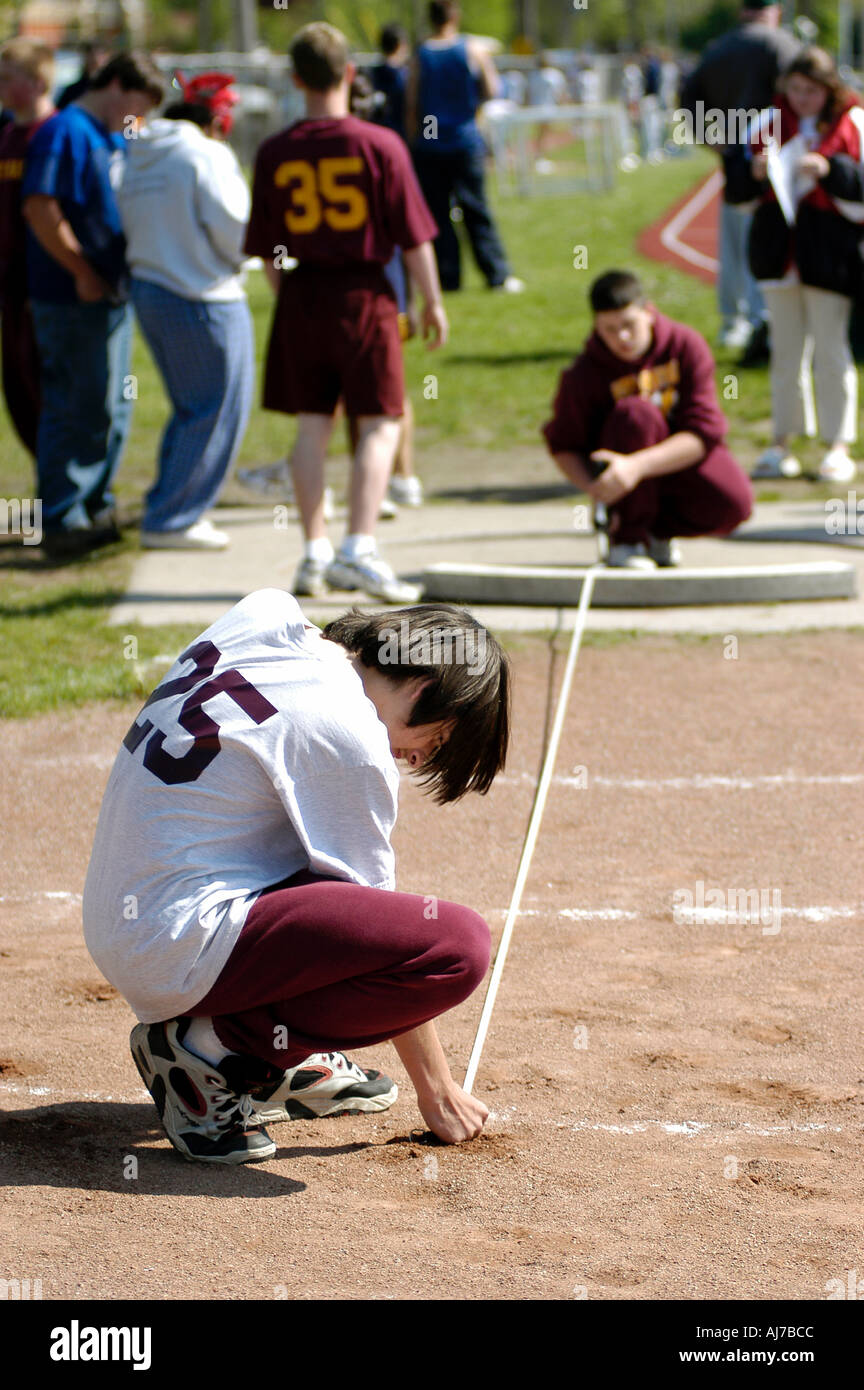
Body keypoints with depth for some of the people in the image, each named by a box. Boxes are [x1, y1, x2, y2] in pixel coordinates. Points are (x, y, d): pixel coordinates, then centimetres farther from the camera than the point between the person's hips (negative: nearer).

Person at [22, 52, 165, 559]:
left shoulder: (115, 138, 16)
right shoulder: (66, 132, -14)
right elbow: (40, 208, -22)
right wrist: (82, 272, -18)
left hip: (113, 294, 10)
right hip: (72, 301, -10)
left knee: (113, 407, 15)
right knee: (76, 410, -5)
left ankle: (95, 507, 25)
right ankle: (62, 521, 1)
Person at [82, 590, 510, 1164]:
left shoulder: (266, 613, 4)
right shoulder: (350, 739, -16)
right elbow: (378, 923, -9)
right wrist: (436, 1091, 1)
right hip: (182, 954, -10)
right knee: (460, 944, -19)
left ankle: (282, 1062, 16)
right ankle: (219, 1045, -7)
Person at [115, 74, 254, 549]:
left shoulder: (138, 162, 11)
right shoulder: (208, 156, -13)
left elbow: (132, 230, 13)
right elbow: (235, 232, -16)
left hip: (148, 291, 8)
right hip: (201, 297, -8)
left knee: (191, 409, 20)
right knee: (218, 412, 0)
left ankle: (169, 511, 23)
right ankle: (171, 520, 0)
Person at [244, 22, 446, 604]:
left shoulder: (275, 153, 0)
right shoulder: (380, 145, -8)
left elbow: (266, 249, 5)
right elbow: (414, 234, -6)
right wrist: (433, 302, 4)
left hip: (302, 295, 3)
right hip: (365, 294, -3)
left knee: (313, 425, 10)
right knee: (381, 424, 1)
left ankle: (316, 553, 12)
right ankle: (360, 548, -11)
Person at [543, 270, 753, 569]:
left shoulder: (686, 345, -16)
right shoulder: (586, 375, -17)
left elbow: (704, 432, -23)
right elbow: (563, 446, -9)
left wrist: (636, 466, -37)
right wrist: (593, 486, -31)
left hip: (682, 454, 1)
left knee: (735, 504, -29)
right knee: (634, 412, -34)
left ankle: (658, 530, 5)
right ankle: (627, 539, -21)